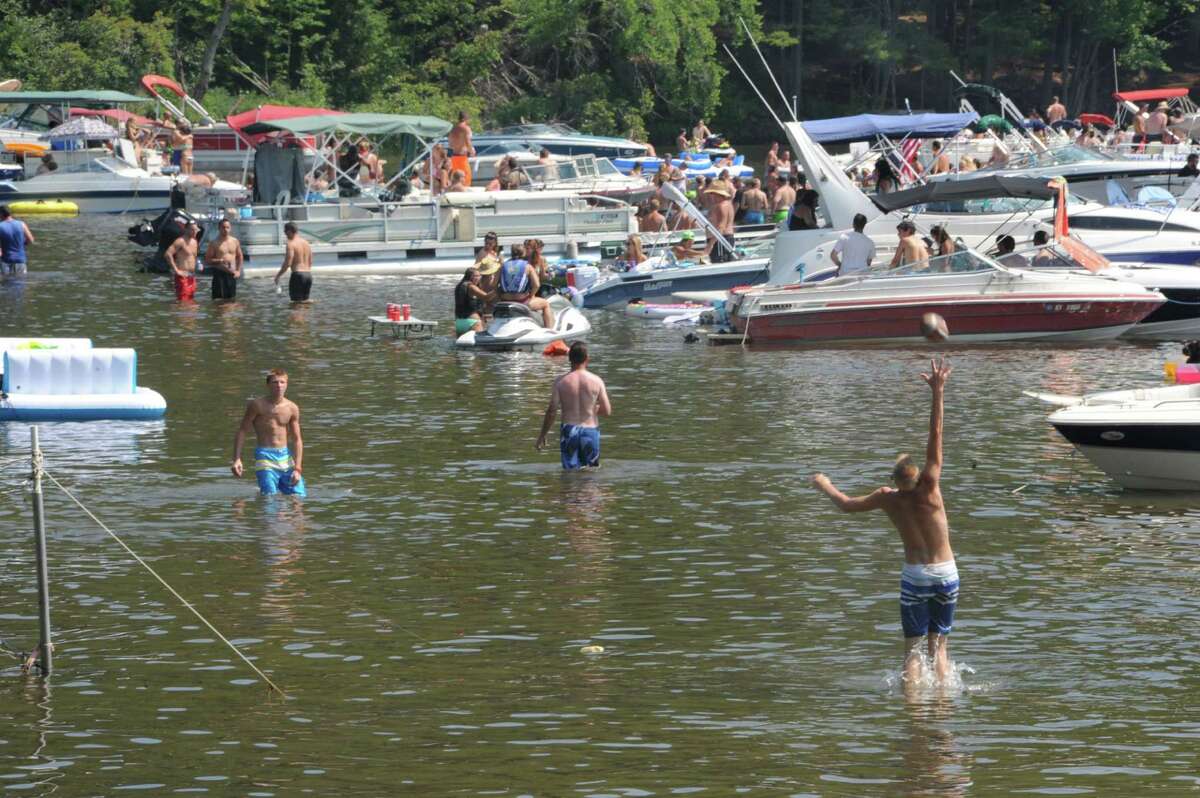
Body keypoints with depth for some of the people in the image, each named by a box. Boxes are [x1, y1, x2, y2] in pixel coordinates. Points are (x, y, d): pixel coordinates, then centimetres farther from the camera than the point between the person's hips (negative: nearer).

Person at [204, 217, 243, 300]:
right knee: (218, 299, -9)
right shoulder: (214, 243, -3)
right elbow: (207, 261, -5)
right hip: (220, 274, -4)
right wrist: (220, 261, -19)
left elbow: (239, 257, 21)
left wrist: (238, 271, 9)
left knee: (232, 299, 6)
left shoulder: (235, 242, 9)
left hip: (232, 274, 4)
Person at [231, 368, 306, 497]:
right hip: (265, 457, -4)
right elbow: (241, 432, -2)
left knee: (299, 496, 2)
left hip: (286, 457, 4)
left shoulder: (292, 408, 3)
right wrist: (237, 459, -11)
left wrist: (297, 469, -1)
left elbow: (297, 440, 7)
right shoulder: (257, 405, -5)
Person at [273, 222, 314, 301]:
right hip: (308, 275, 8)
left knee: (296, 302, -5)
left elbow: (287, 263, -16)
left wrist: (278, 275, -5)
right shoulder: (306, 243, 13)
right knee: (305, 301, 16)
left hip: (297, 274, -8)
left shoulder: (291, 244, -10)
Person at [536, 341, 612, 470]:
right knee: (593, 468, 9)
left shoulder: (561, 382, -5)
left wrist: (542, 436, 7)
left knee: (570, 469, 7)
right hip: (590, 431, 0)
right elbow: (607, 411, 0)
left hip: (569, 431, 0)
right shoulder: (596, 381, -4)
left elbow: (551, 412, -4)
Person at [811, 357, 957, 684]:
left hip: (914, 577, 0)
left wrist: (824, 485, 27)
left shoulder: (888, 498, -7)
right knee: (939, 645, 9)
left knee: (912, 649, 2)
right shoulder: (929, 488, -13)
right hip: (946, 574, 0)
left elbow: (847, 505, 9)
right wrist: (937, 393, -16)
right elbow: (936, 435, -15)